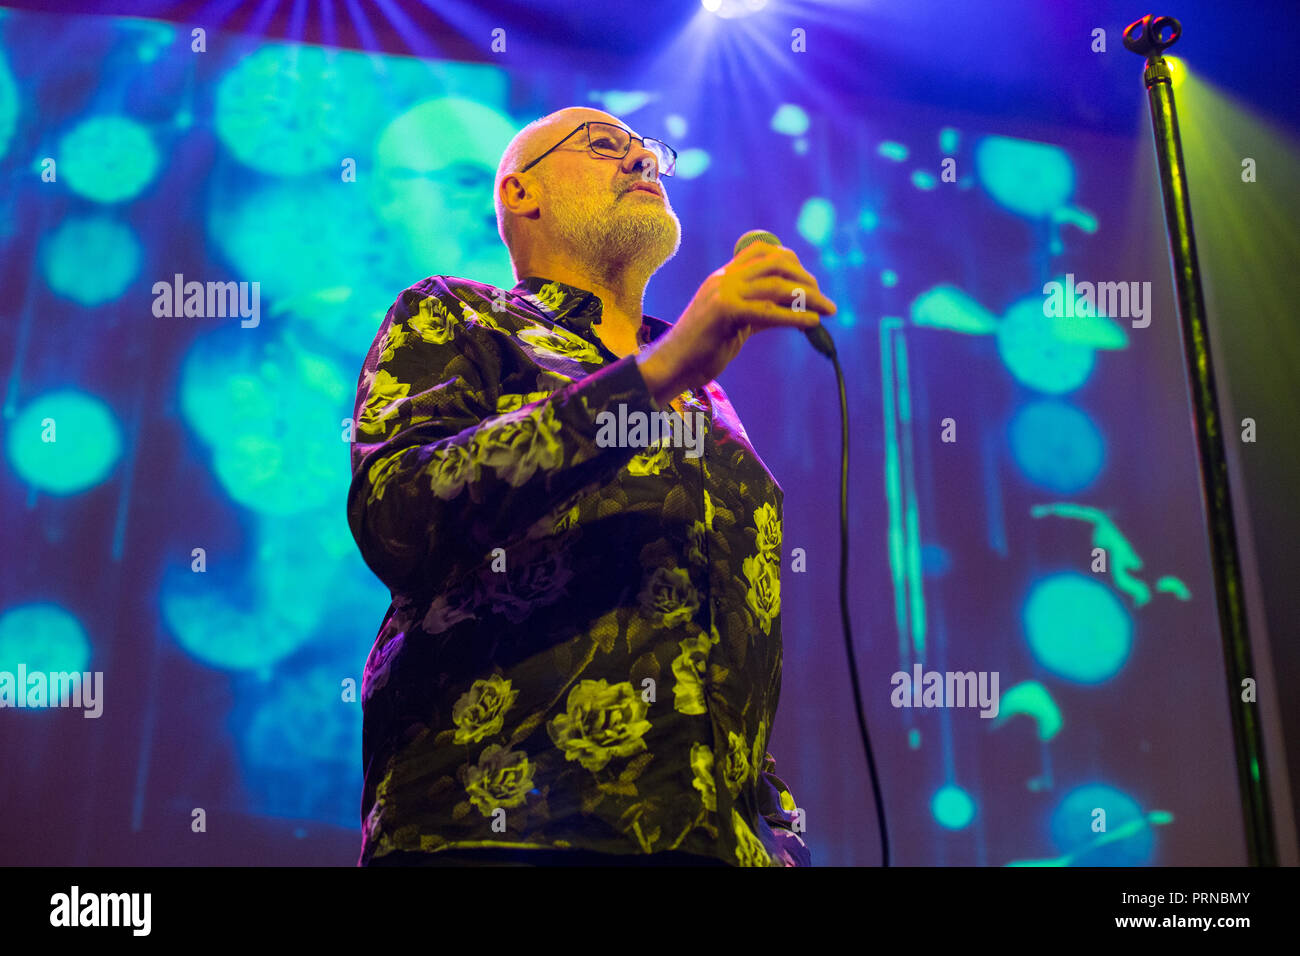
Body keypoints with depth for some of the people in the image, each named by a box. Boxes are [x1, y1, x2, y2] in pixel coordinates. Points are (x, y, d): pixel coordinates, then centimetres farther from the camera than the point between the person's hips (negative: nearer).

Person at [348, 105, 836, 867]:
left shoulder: (706, 399, 23)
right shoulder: (453, 319, 8)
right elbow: (392, 516, -13)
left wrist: (782, 836, 12)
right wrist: (654, 372, -17)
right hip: (494, 824, -4)